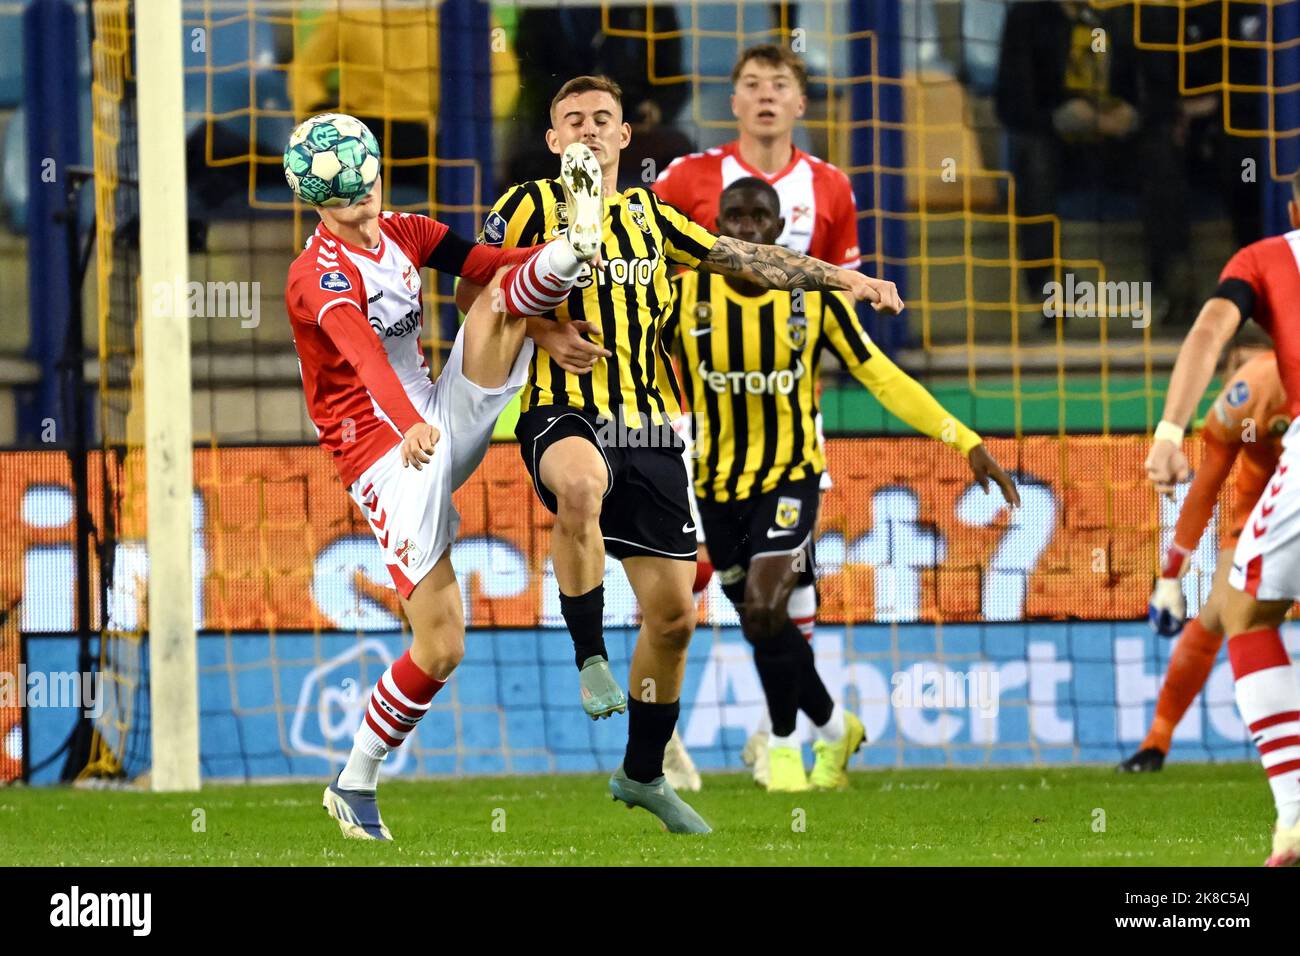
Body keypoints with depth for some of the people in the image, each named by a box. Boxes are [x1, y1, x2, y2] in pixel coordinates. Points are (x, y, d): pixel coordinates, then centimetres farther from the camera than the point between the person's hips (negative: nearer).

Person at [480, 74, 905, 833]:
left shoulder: (649, 213, 16)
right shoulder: (534, 204, 3)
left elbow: (744, 258, 19)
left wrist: (841, 277, 12)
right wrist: (541, 332, -11)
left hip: (649, 424, 5)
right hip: (565, 413, -5)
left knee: (673, 613, 5)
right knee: (582, 484, -44)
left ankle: (644, 772, 24)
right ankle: (591, 661, -29)